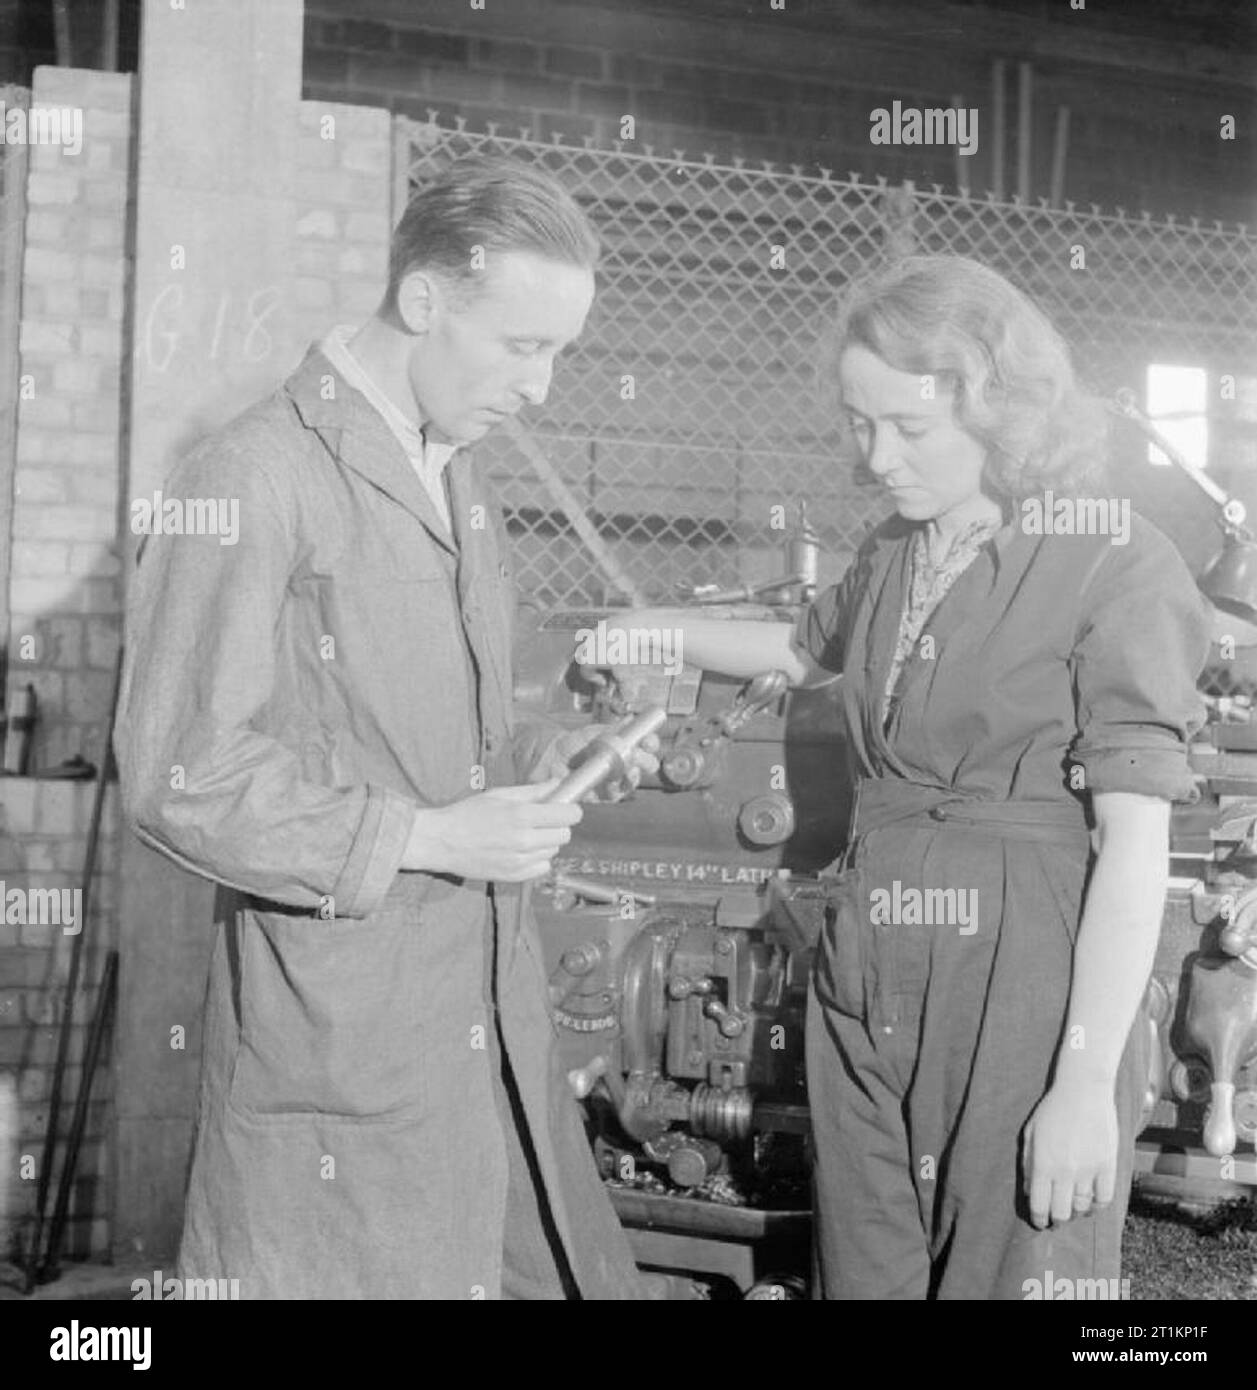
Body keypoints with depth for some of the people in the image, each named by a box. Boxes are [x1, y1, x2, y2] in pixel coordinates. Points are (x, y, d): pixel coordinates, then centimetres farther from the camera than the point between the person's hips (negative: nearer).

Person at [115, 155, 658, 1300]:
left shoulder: (457, 476, 13)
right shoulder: (255, 480, -15)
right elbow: (179, 776, -17)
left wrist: (537, 766, 4)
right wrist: (425, 836, -19)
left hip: (493, 1005, 8)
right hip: (338, 1024, -8)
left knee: (563, 1266, 13)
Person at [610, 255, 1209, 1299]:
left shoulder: (1117, 566, -11)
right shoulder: (896, 555, 10)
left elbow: (1135, 846, -14)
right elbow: (807, 649, 33)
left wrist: (1088, 1083, -18)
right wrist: (668, 632, 18)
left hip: (1025, 987, -6)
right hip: (869, 980, 6)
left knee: (1013, 1272, 2)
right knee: (867, 1272, 12)